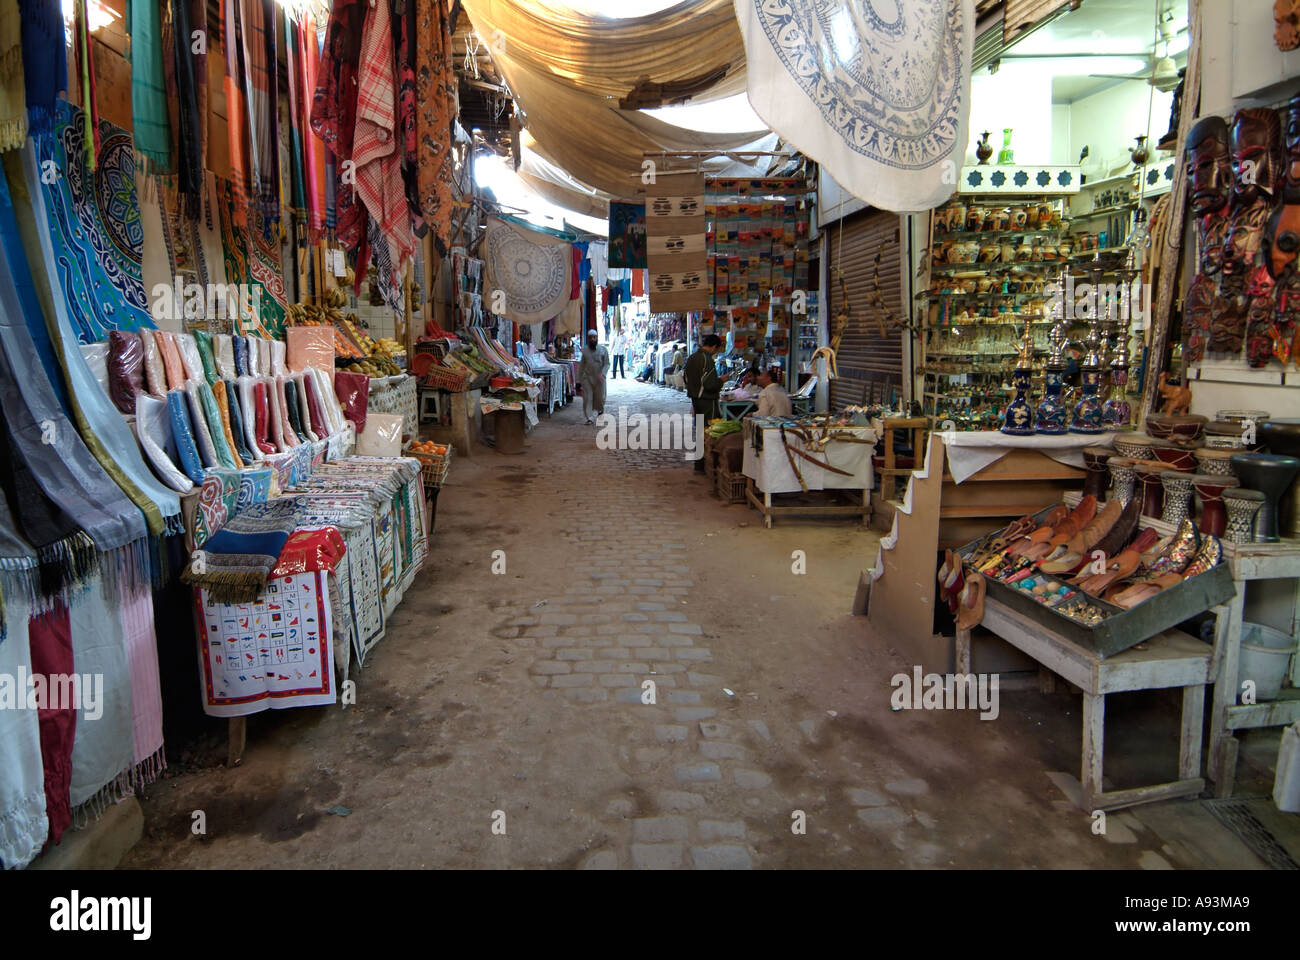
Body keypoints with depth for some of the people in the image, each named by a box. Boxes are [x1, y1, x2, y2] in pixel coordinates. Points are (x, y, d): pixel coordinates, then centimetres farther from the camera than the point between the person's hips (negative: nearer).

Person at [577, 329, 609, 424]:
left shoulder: (603, 350, 1)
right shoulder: (584, 350, 7)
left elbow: (607, 364, -3)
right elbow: (582, 365, 14)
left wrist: (602, 374, -20)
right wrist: (579, 378, 13)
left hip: (599, 378, -1)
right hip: (587, 378, 1)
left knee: (600, 397, 8)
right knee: (587, 398, -6)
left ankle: (600, 410, 39)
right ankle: (589, 418, -4)